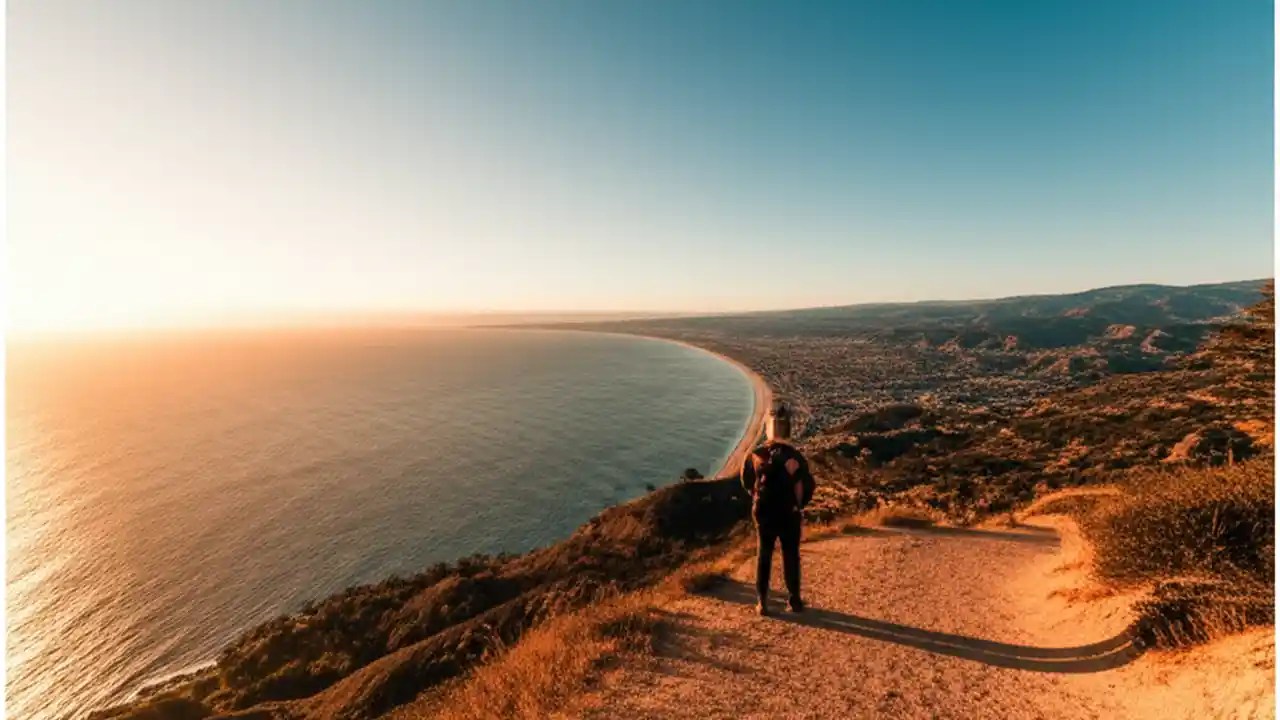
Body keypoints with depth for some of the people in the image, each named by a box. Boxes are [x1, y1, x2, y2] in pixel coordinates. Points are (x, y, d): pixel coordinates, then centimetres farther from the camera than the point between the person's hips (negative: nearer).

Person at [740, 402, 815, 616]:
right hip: (789, 515, -1)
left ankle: (762, 602, 20)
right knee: (791, 558, 15)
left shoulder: (755, 455, -11)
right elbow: (807, 486, -10)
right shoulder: (795, 457, -18)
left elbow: (747, 483, 3)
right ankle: (794, 601, 26)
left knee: (763, 557, 14)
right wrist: (798, 505, 9)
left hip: (764, 513, 2)